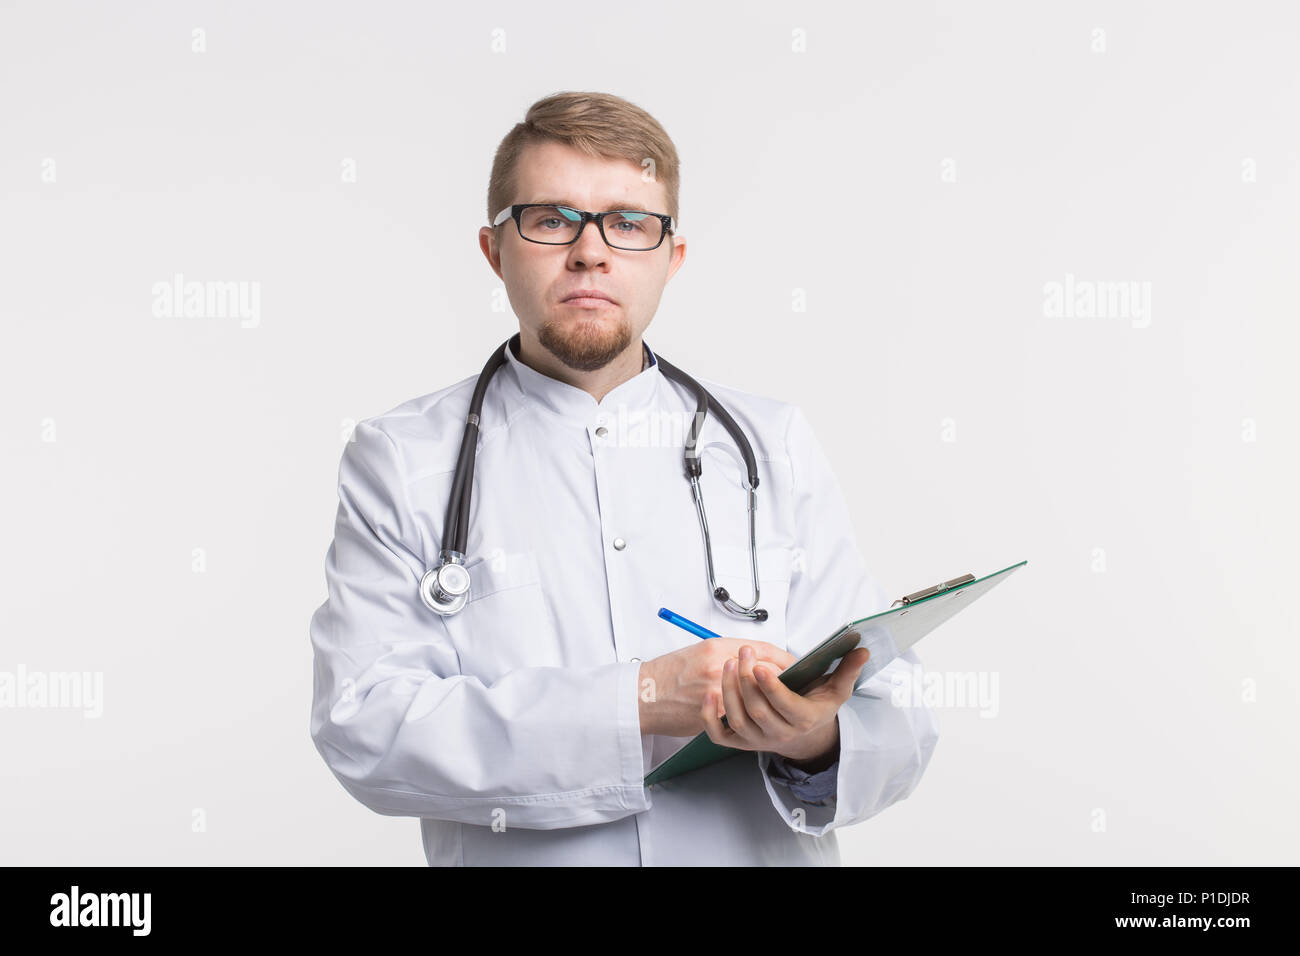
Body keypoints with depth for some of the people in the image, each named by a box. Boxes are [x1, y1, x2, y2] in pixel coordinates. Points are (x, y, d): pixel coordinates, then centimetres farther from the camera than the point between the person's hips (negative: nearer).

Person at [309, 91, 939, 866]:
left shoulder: (775, 445, 9)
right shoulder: (402, 460, 3)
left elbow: (897, 721, 5)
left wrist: (816, 742, -17)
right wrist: (641, 703, -16)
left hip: (766, 849, 2)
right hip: (517, 856, -1)